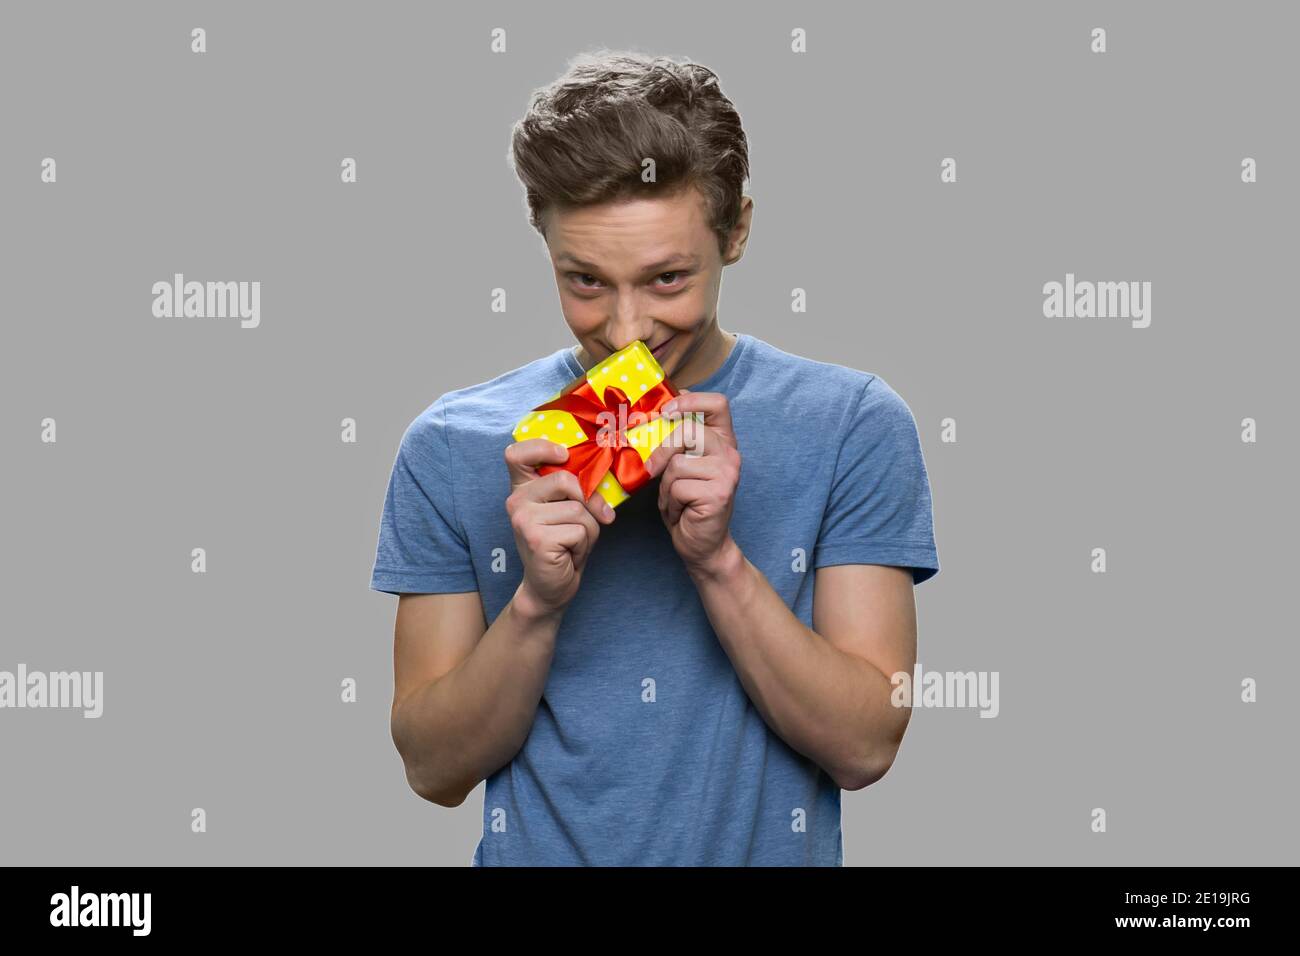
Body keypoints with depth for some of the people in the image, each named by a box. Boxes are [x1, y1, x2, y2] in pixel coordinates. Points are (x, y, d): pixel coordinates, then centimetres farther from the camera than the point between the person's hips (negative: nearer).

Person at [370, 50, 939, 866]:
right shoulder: (451, 448, -1)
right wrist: (536, 602, -16)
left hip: (770, 850, 0)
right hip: (535, 848, 0)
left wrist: (721, 561, -17)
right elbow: (436, 770, -1)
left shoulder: (854, 426, -3)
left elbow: (864, 749, -6)